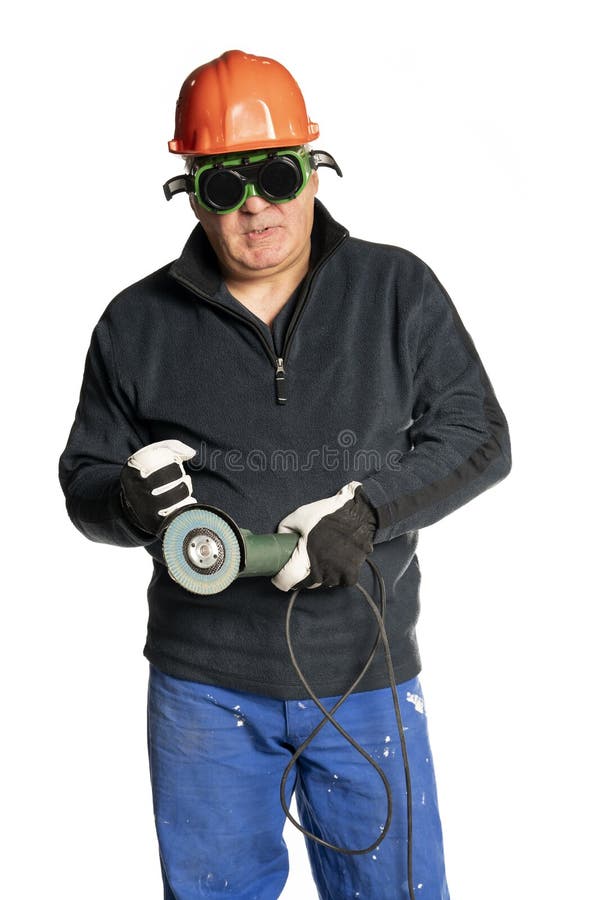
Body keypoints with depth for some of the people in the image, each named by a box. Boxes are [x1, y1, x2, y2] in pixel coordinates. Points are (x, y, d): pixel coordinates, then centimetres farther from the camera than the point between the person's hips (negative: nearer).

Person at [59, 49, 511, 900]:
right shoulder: (138, 323, 2)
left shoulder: (399, 290, -1)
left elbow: (478, 435, -1)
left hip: (367, 677, 0)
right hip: (203, 683, 1)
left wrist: (368, 507, -17)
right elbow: (83, 480, 8)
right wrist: (128, 497, -16)